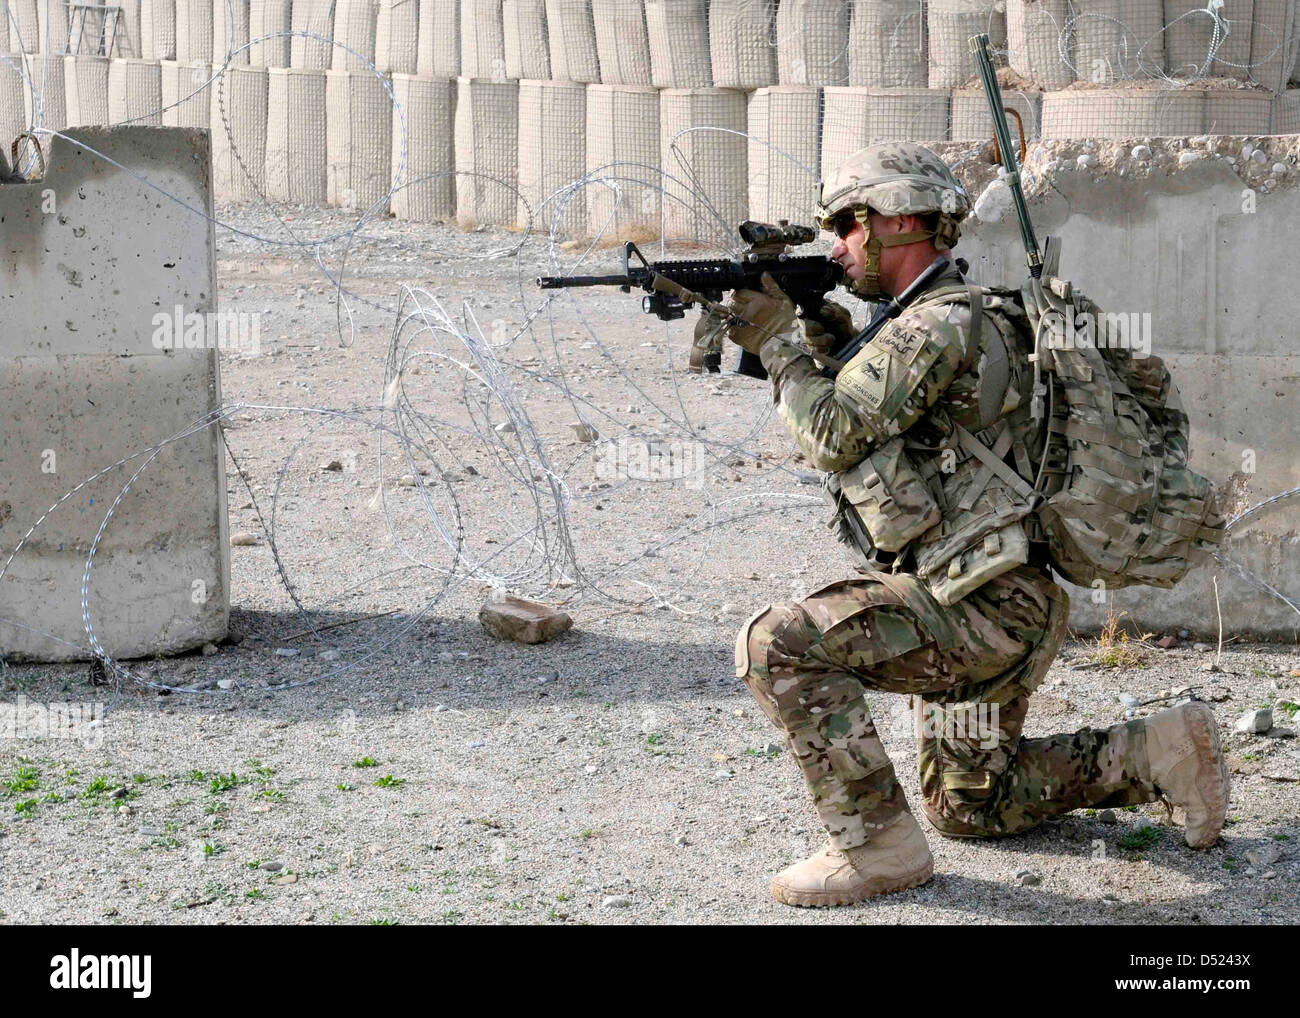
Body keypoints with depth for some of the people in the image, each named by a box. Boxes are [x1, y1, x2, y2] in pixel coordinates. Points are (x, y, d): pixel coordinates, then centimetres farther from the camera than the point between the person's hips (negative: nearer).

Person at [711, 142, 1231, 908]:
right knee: (968, 807, 23)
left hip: (986, 611, -11)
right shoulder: (923, 322, 16)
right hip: (998, 615, 11)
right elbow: (864, 436, 20)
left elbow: (834, 435, -20)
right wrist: (834, 342, 6)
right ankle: (1157, 754, 21)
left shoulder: (945, 321, -17)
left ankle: (878, 844, -14)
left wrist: (778, 343, -6)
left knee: (778, 644, -20)